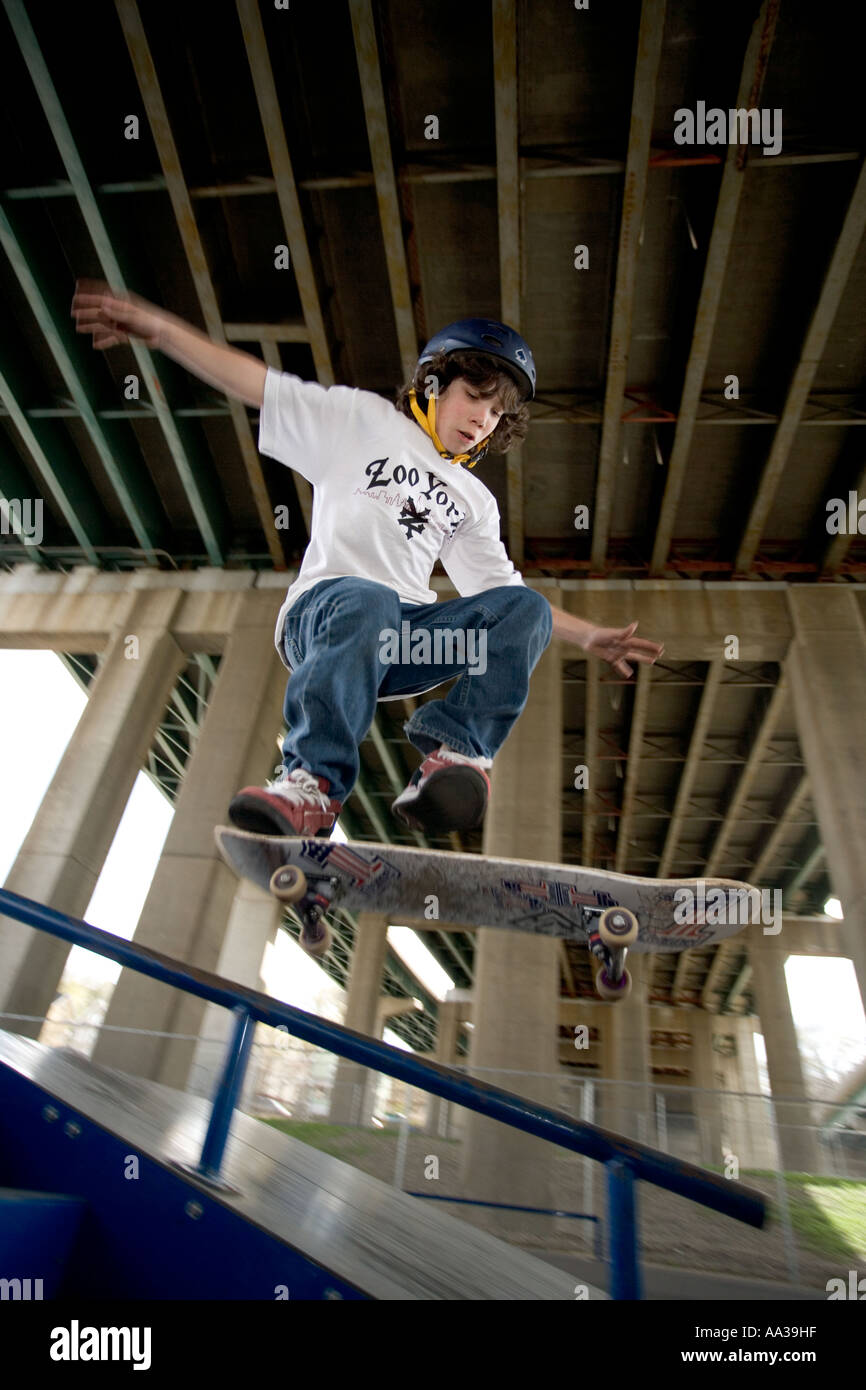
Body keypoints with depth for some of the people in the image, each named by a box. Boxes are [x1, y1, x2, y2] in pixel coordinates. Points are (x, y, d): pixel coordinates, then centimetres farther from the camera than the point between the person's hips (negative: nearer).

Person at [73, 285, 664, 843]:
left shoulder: (475, 501, 27)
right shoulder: (363, 420, 14)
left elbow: (503, 589, 24)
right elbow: (258, 383, 5)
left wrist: (587, 635, 16)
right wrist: (158, 328, -6)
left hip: (406, 638, 5)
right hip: (323, 608, -4)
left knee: (525, 609, -18)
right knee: (367, 602, -38)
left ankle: (455, 751, -34)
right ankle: (315, 781, -43)